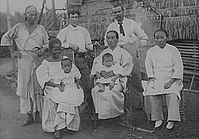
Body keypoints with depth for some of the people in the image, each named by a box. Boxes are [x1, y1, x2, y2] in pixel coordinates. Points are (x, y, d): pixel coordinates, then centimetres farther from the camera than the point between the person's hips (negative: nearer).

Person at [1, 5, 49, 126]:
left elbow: (46, 43, 16)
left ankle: (37, 115, 15)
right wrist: (13, 51, 6)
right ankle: (29, 117, 10)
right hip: (24, 60, 0)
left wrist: (42, 50, -4)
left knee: (37, 87, 3)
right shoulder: (18, 28, 5)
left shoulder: (41, 29, 8)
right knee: (25, 87, 1)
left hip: (37, 60, 1)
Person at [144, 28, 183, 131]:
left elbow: (178, 68, -3)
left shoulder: (173, 50, 2)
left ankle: (172, 120, -19)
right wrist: (151, 79, -9)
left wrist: (170, 82, -14)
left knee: (172, 94, -30)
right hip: (156, 79, 2)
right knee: (153, 93, -28)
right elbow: (148, 67, 8)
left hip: (171, 79, -1)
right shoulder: (151, 51, 11)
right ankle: (158, 119, -16)